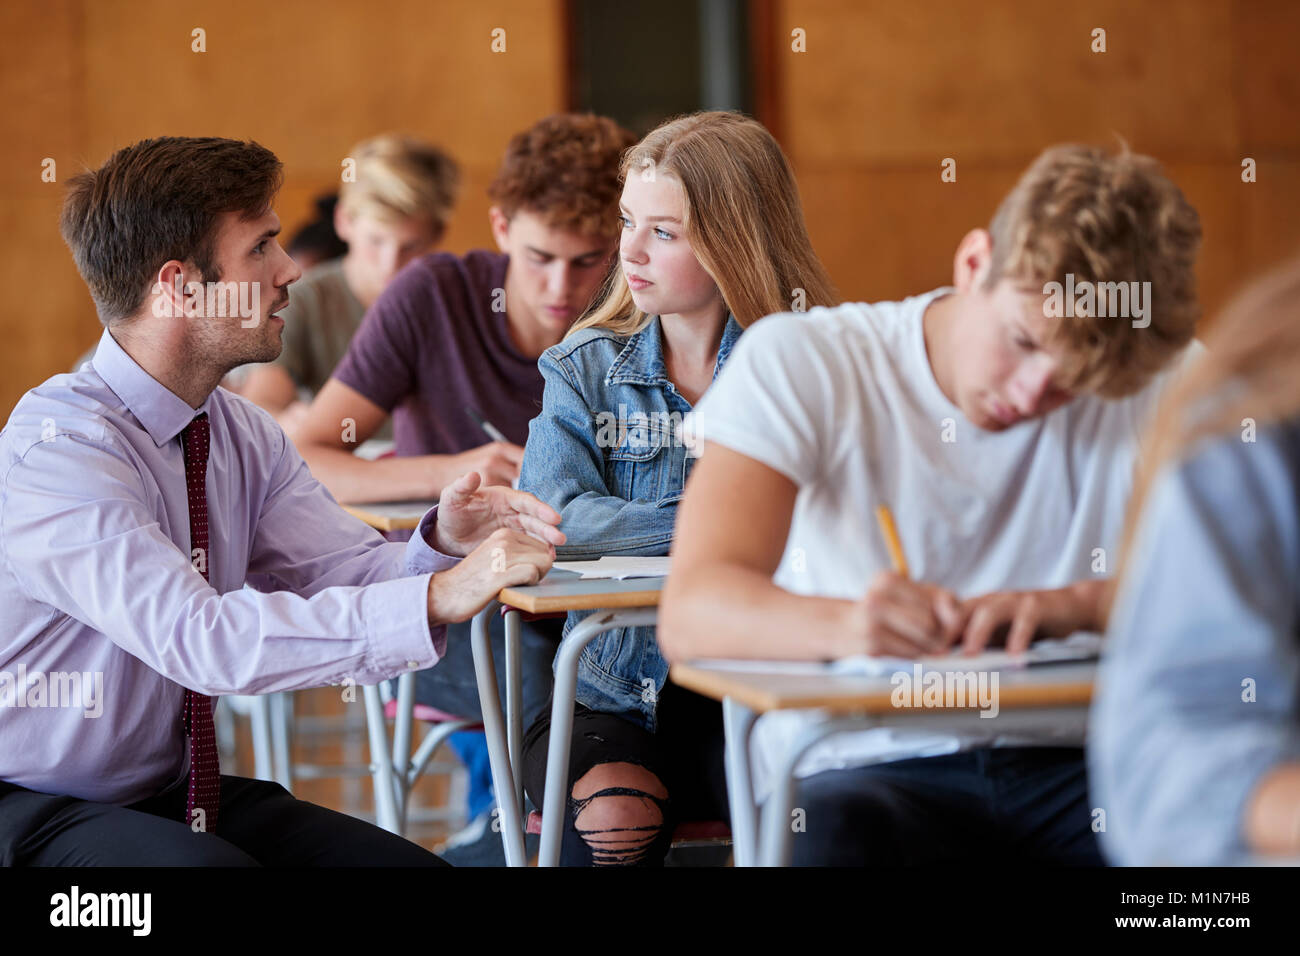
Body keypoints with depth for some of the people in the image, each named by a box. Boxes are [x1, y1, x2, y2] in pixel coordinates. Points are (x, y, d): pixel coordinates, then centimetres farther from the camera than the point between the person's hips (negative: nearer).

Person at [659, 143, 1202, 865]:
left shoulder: (1162, 379, 4)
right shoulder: (803, 365, -3)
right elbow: (691, 614, -15)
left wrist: (1077, 604, -27)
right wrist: (845, 622, -37)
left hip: (1071, 764, 2)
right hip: (862, 766, -2)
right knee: (836, 832, -39)